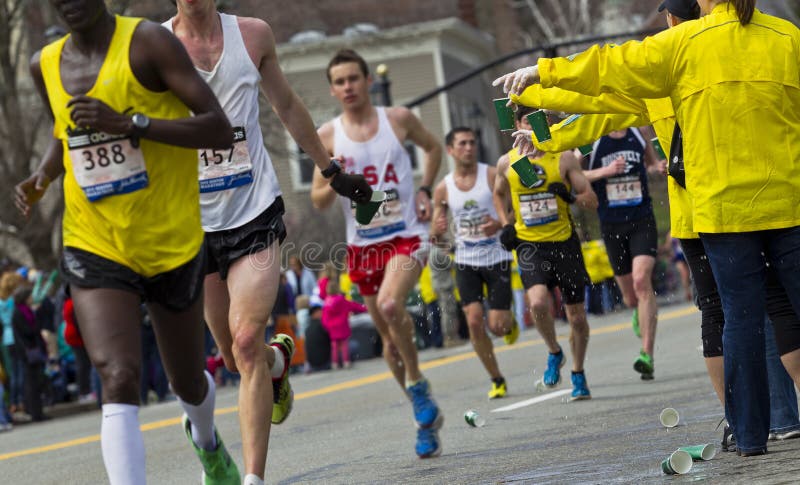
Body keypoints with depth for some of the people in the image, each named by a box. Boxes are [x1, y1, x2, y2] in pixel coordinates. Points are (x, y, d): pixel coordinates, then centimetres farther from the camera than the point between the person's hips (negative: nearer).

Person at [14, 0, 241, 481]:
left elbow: (220, 130, -19)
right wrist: (42, 176, 2)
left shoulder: (148, 42, -13)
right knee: (119, 381, -20)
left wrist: (128, 123, -28)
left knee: (188, 383, 18)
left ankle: (206, 439, 53)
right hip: (94, 248, 2)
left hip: (173, 246, -2)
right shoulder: (45, 65, 4)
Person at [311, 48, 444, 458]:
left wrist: (424, 191, 5)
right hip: (363, 245, 3)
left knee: (390, 305, -30)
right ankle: (427, 417, 23)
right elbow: (318, 200, 2)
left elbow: (433, 147, 18)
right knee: (389, 338, 8)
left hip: (407, 236, -3)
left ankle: (416, 382, -8)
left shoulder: (398, 119, -2)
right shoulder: (328, 136, -1)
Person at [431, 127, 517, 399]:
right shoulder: (443, 189, 1)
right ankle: (496, 380, 7)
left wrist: (501, 224, -25)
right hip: (465, 262, 2)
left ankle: (510, 322, 31)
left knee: (497, 326, -7)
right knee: (474, 321, -9)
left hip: (496, 259, -2)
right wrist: (436, 232, -18)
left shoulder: (493, 176, -7)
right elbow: (435, 234, 7)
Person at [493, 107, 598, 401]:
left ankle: (578, 374, 28)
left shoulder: (564, 158, -1)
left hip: (564, 242, 0)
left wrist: (571, 197, -19)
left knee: (577, 316, 5)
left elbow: (592, 201, 2)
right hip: (529, 244, 0)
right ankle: (554, 353, 4)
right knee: (538, 302, -25)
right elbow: (499, 194, 24)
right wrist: (506, 225, 9)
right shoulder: (507, 163, 3)